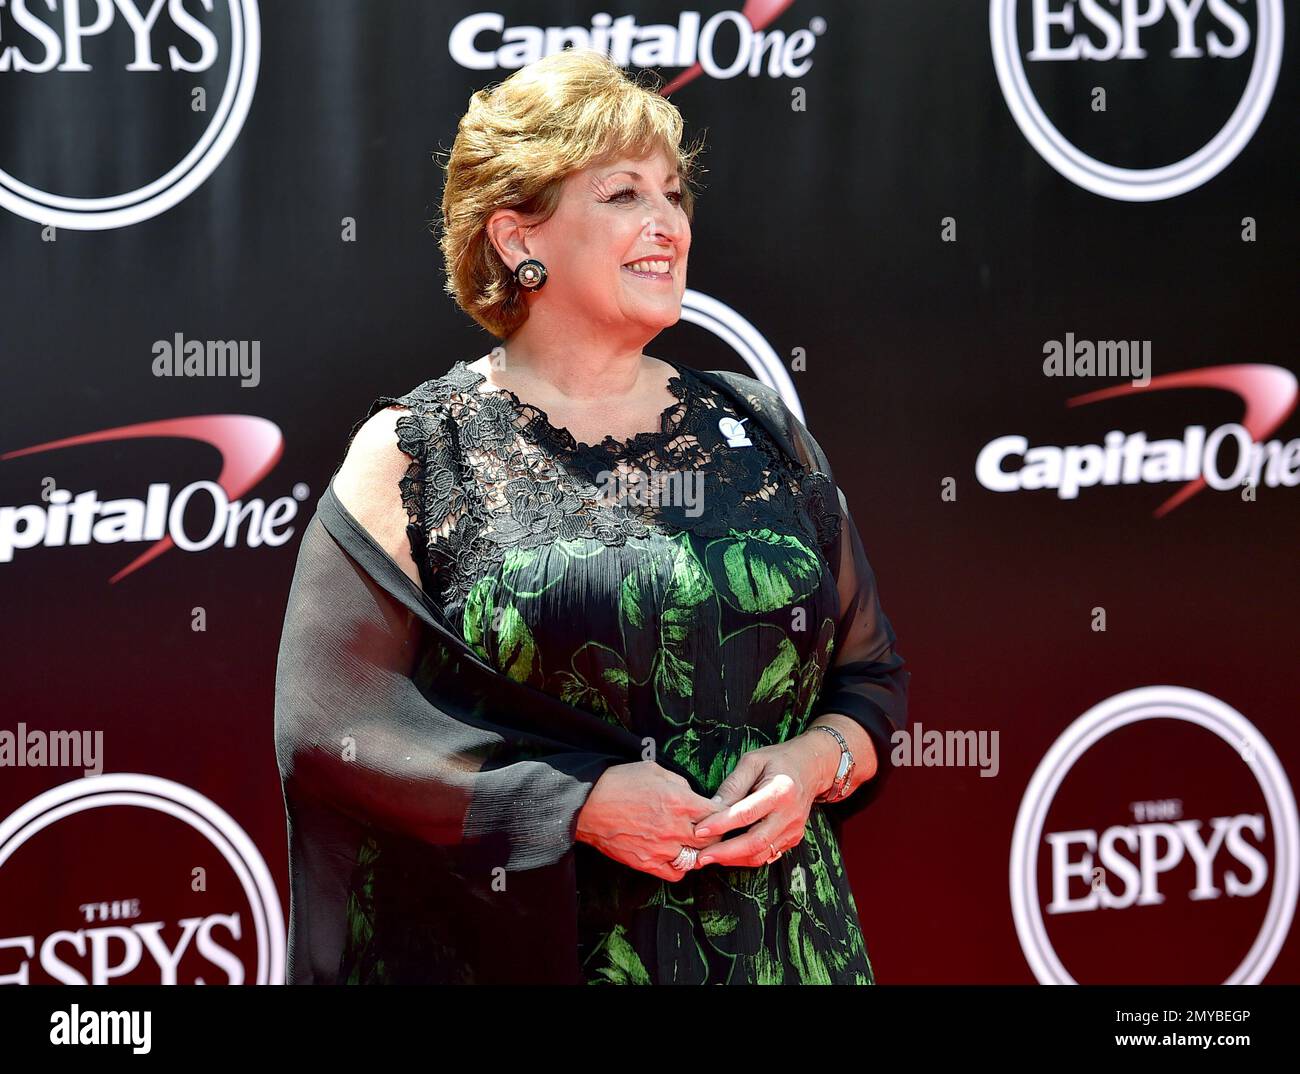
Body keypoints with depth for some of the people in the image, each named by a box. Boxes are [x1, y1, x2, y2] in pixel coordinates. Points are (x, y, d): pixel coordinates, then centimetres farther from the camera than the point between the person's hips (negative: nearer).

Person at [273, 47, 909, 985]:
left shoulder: (762, 435, 8)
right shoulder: (418, 455, -3)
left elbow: (873, 675, 12)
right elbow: (330, 725, -10)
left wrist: (814, 763, -9)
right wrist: (577, 803, -18)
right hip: (529, 949, -3)